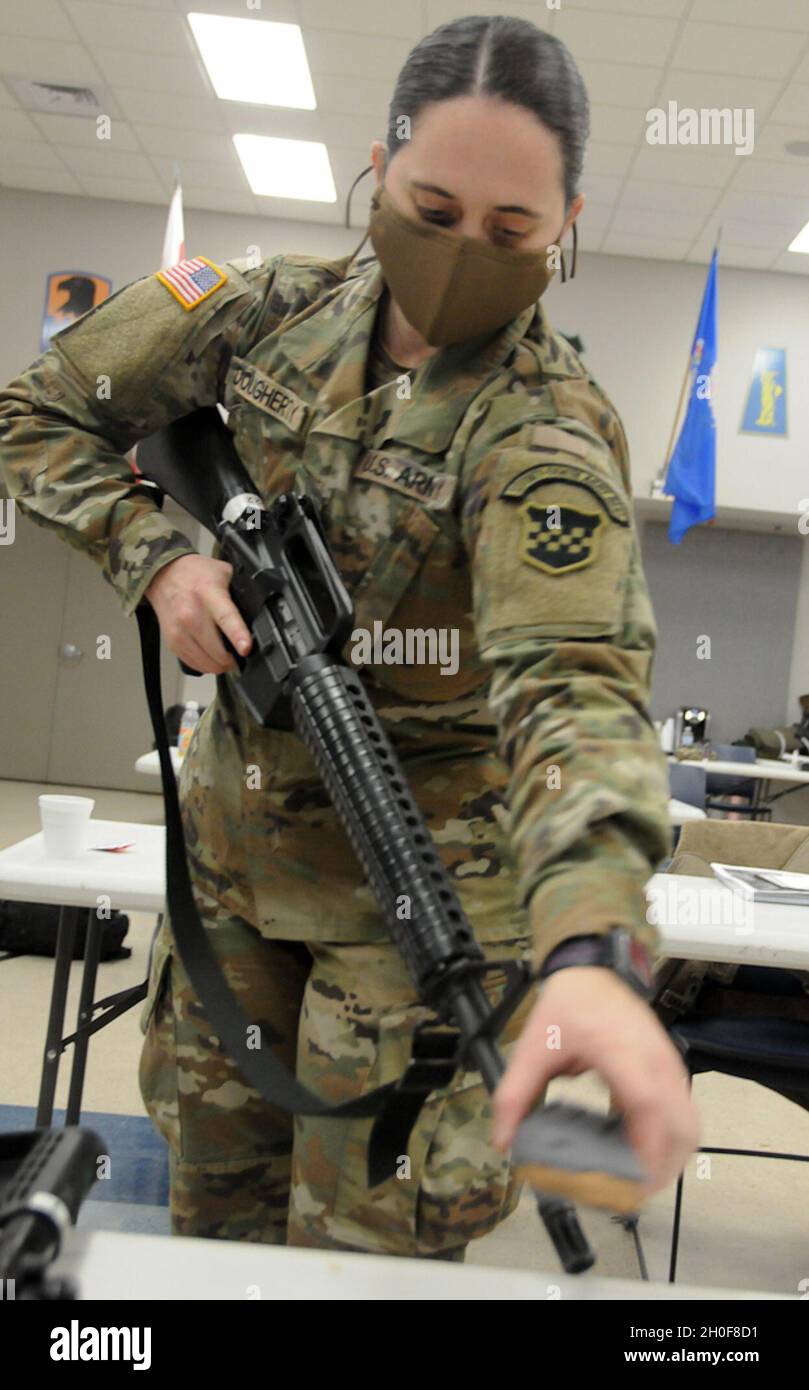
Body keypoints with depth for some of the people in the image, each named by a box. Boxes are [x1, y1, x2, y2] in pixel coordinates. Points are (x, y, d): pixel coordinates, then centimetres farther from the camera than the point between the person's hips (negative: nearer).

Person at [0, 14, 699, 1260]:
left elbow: (572, 682, -38)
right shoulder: (279, 312, -5)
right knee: (214, 1198, 21)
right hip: (238, 821, 5)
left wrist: (587, 954, -54)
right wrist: (155, 554, -14)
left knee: (373, 1239, 4)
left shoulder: (546, 432, -22)